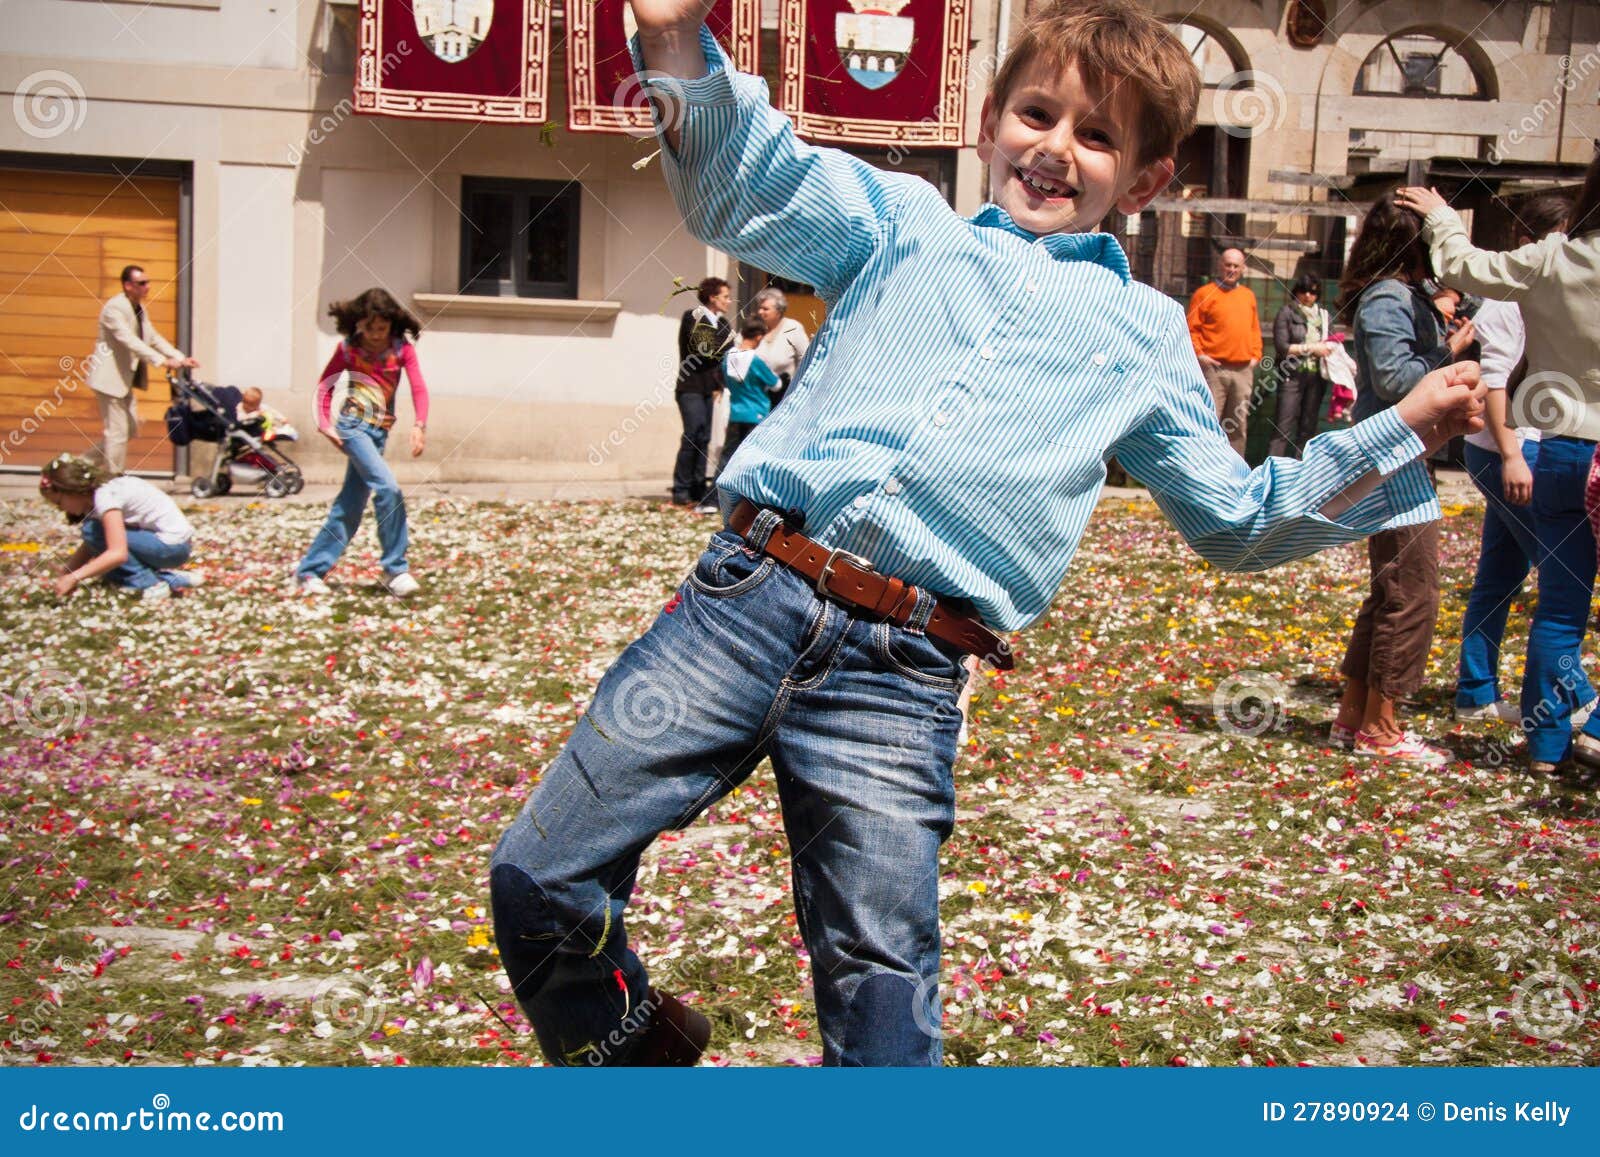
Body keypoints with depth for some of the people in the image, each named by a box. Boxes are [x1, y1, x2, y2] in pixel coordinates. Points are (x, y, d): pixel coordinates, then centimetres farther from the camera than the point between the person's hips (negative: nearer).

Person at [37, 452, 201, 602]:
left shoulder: (105, 496, -20)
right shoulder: (96, 493, 8)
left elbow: (118, 554, -29)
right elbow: (89, 547, 13)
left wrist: (74, 578, -26)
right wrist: (65, 572, -1)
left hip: (172, 546, -9)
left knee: (93, 531, -14)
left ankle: (147, 583, -10)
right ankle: (170, 579, 5)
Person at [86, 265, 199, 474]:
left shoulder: (139, 309, 11)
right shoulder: (115, 308, -19)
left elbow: (154, 338, 12)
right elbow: (129, 341, -29)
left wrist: (180, 358, -1)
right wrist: (162, 361, -35)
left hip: (126, 379, 10)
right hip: (111, 378, -10)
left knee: (131, 429, 13)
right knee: (117, 431, -6)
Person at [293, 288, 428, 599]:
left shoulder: (402, 349, 1)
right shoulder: (348, 349, 0)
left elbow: (418, 388, -9)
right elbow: (325, 386, 8)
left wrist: (419, 425, -25)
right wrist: (324, 423, -6)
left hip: (379, 431, 4)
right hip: (353, 426, -4)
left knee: (349, 506, 7)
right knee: (388, 488, -22)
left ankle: (310, 570, 17)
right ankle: (395, 568, -15)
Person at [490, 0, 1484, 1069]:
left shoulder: (1147, 342, 19)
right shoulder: (904, 224, 18)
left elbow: (1240, 519, 24)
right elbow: (739, 187, 8)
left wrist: (1403, 430, 17)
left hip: (901, 677, -1)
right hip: (748, 597, 1)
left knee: (883, 999, -3)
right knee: (541, 881, 2)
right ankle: (632, 1045, 29)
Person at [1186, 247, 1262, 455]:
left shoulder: (1248, 296, 17)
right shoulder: (1205, 293, 0)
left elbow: (1255, 330, 20)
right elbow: (1191, 329, -3)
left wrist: (1256, 355, 8)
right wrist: (1199, 354, -13)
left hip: (1243, 370, 5)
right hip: (1214, 367, -5)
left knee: (1239, 424, 9)